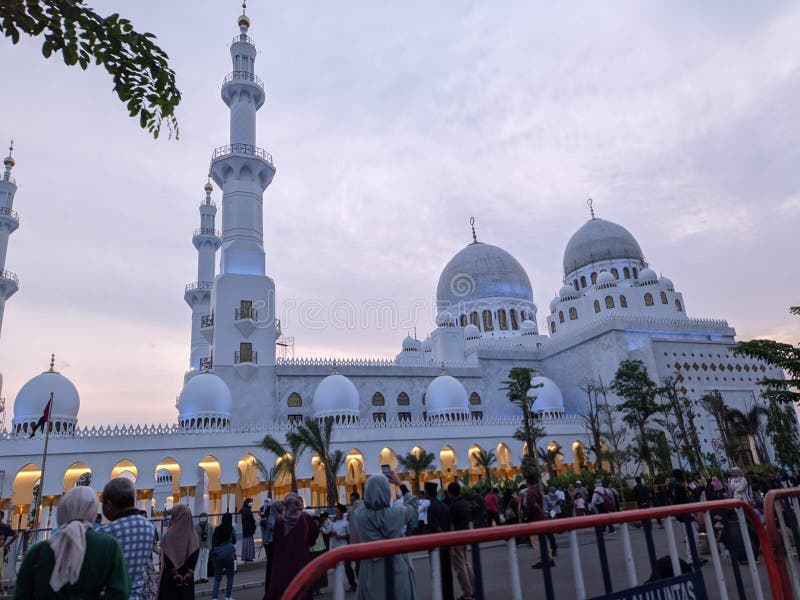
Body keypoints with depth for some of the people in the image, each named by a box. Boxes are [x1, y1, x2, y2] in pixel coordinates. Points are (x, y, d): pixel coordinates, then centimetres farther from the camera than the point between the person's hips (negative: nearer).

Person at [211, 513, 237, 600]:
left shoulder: (217, 529, 7)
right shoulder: (231, 529, 0)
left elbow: (212, 542, 11)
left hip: (217, 554, 3)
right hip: (228, 553, -3)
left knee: (217, 577, 12)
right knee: (230, 576, 13)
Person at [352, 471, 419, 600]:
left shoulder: (359, 513, -13)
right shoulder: (396, 513, -15)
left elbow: (361, 503, 14)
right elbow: (412, 505, 8)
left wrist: (372, 485, 19)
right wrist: (400, 484, 18)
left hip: (371, 571, 2)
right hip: (397, 569, -1)